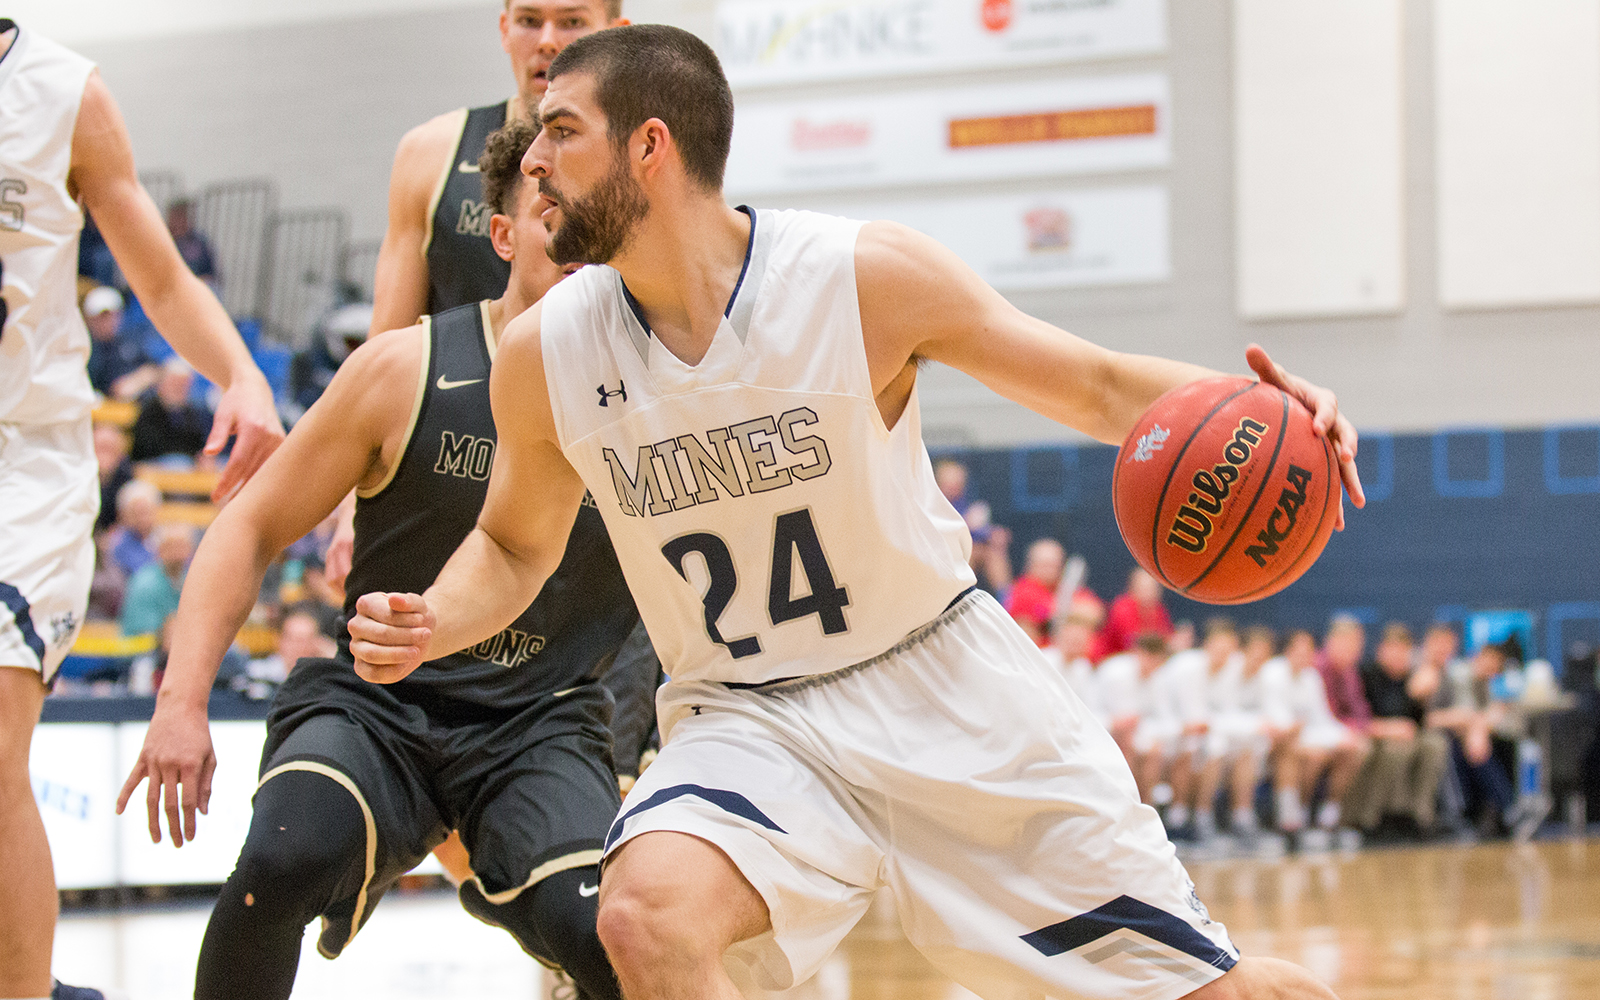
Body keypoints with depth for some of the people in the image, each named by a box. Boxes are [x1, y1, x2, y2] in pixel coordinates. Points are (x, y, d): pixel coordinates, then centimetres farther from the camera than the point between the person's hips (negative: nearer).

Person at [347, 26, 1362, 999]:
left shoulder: (867, 276, -14)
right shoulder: (545, 355, -6)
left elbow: (1099, 385, -5)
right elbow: (515, 546, 14)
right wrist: (429, 625, -8)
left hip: (951, 686, -1)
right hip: (747, 719, 1)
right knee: (649, 915, -32)